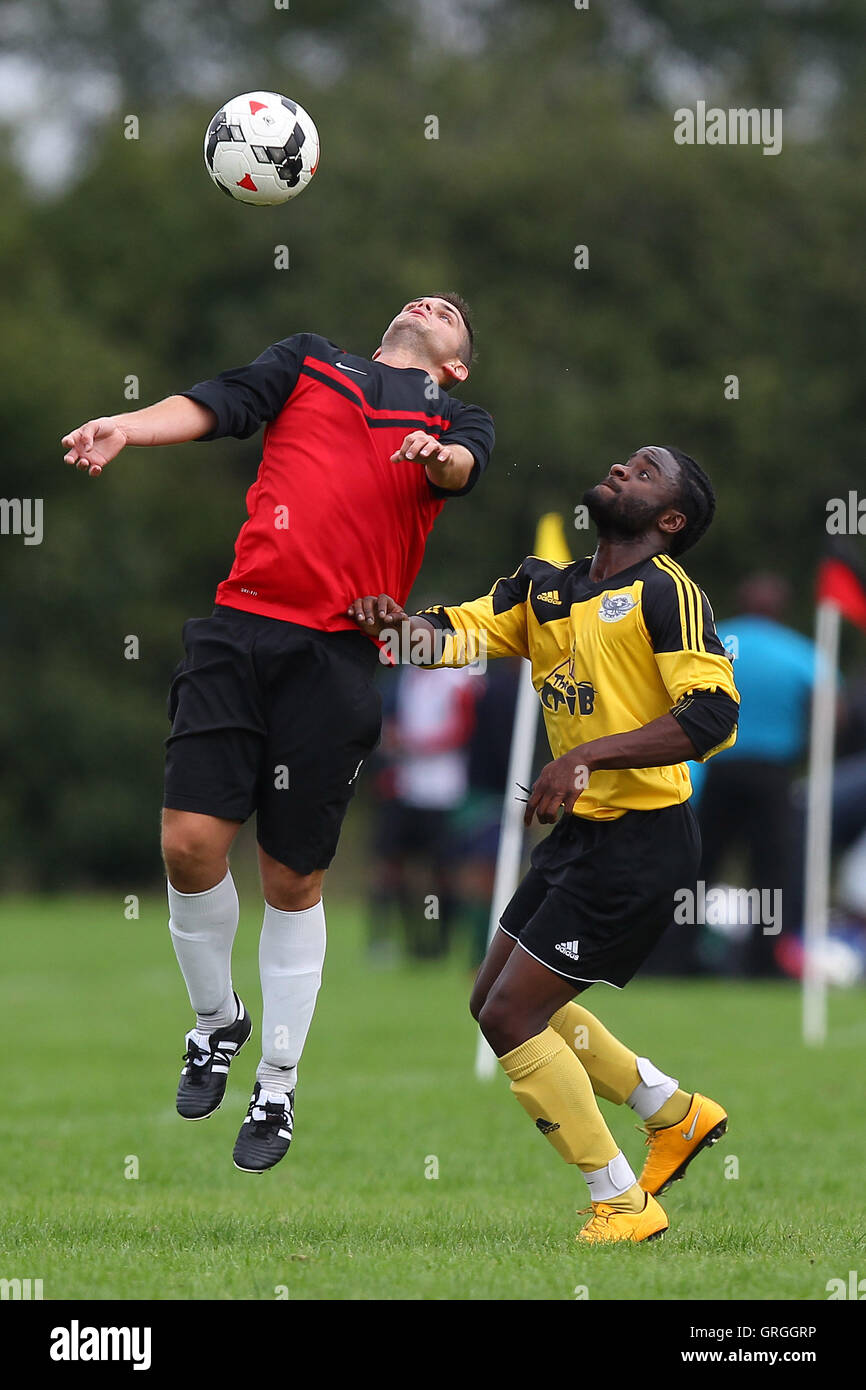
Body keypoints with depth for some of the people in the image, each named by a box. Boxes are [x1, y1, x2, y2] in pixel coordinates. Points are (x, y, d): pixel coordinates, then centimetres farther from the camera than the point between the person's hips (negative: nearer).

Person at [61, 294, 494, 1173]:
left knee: (293, 882, 3)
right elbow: (214, 407, 6)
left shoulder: (457, 419, 19)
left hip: (335, 656, -1)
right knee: (191, 844, -9)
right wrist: (124, 428, -14)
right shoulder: (311, 362, 20)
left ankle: (278, 1089, 19)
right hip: (239, 629, 1)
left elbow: (462, 465, -4)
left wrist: (437, 457, -29)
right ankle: (215, 1021, 18)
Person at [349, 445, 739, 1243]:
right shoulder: (544, 587, 9)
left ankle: (624, 1205, 1)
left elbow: (714, 715, -23)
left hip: (640, 842, -9)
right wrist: (393, 618, -22)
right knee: (499, 1004, 18)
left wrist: (590, 757, -28)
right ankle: (678, 1115, 30)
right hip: (582, 832, 9)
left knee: (510, 1019, -10)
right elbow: (457, 636, 0)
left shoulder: (666, 591, -13)